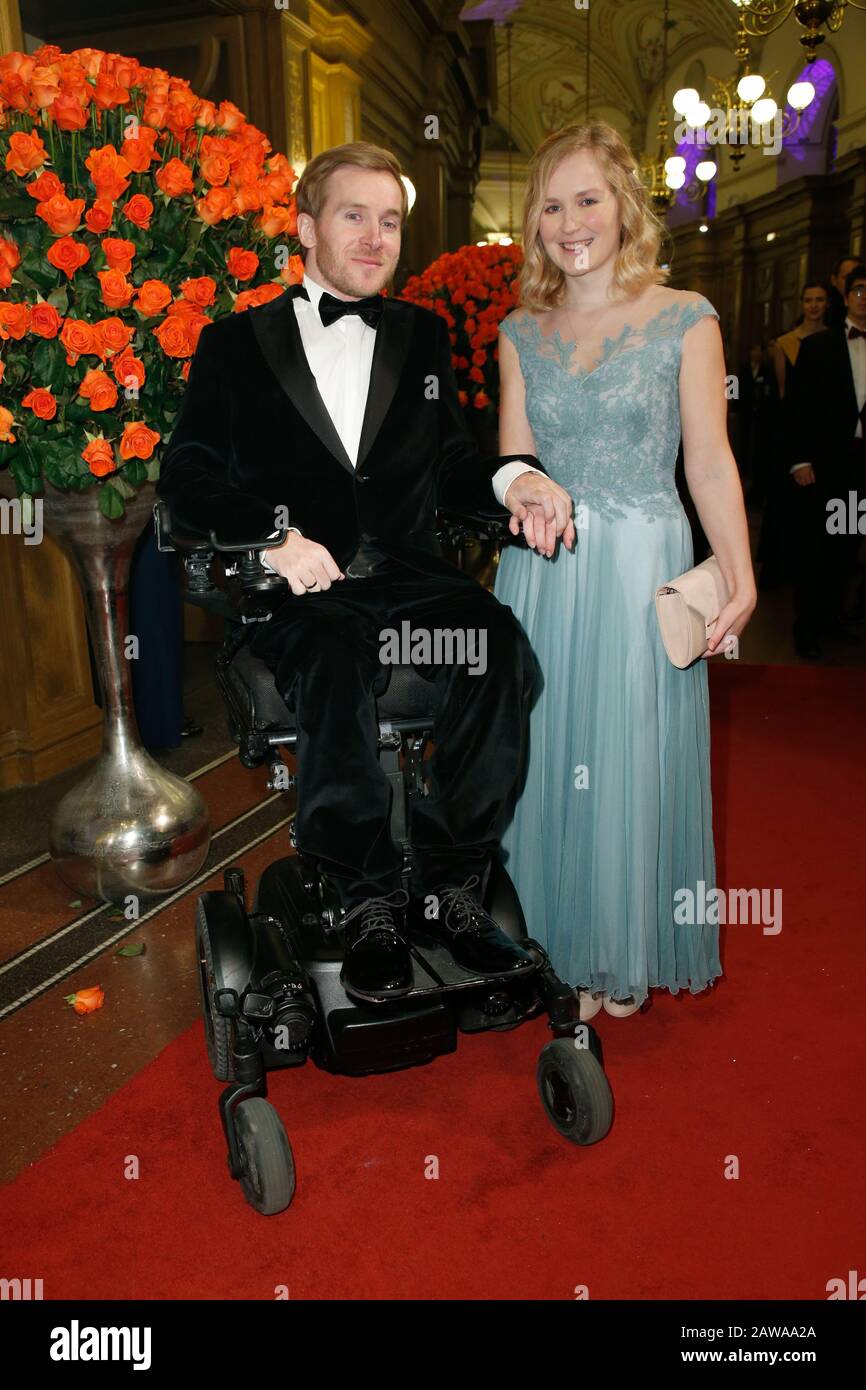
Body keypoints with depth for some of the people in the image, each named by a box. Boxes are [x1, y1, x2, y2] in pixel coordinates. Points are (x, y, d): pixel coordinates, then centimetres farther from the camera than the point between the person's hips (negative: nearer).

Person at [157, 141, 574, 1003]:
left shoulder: (424, 336, 22)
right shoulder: (236, 342, 12)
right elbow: (186, 477, 4)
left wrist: (510, 477, -4)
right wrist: (274, 534, -15)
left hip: (407, 572, 3)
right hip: (296, 587, -2)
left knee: (500, 645, -29)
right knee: (333, 665, -36)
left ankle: (450, 888, -17)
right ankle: (369, 902, -17)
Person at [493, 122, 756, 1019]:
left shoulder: (685, 318, 1)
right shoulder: (521, 331, 9)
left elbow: (710, 461, -5)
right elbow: (513, 461, 5)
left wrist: (738, 576, -18)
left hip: (644, 572, -2)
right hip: (543, 574, 3)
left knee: (631, 758, 4)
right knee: (548, 755, 8)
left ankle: (627, 955, 27)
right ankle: (561, 946, 29)